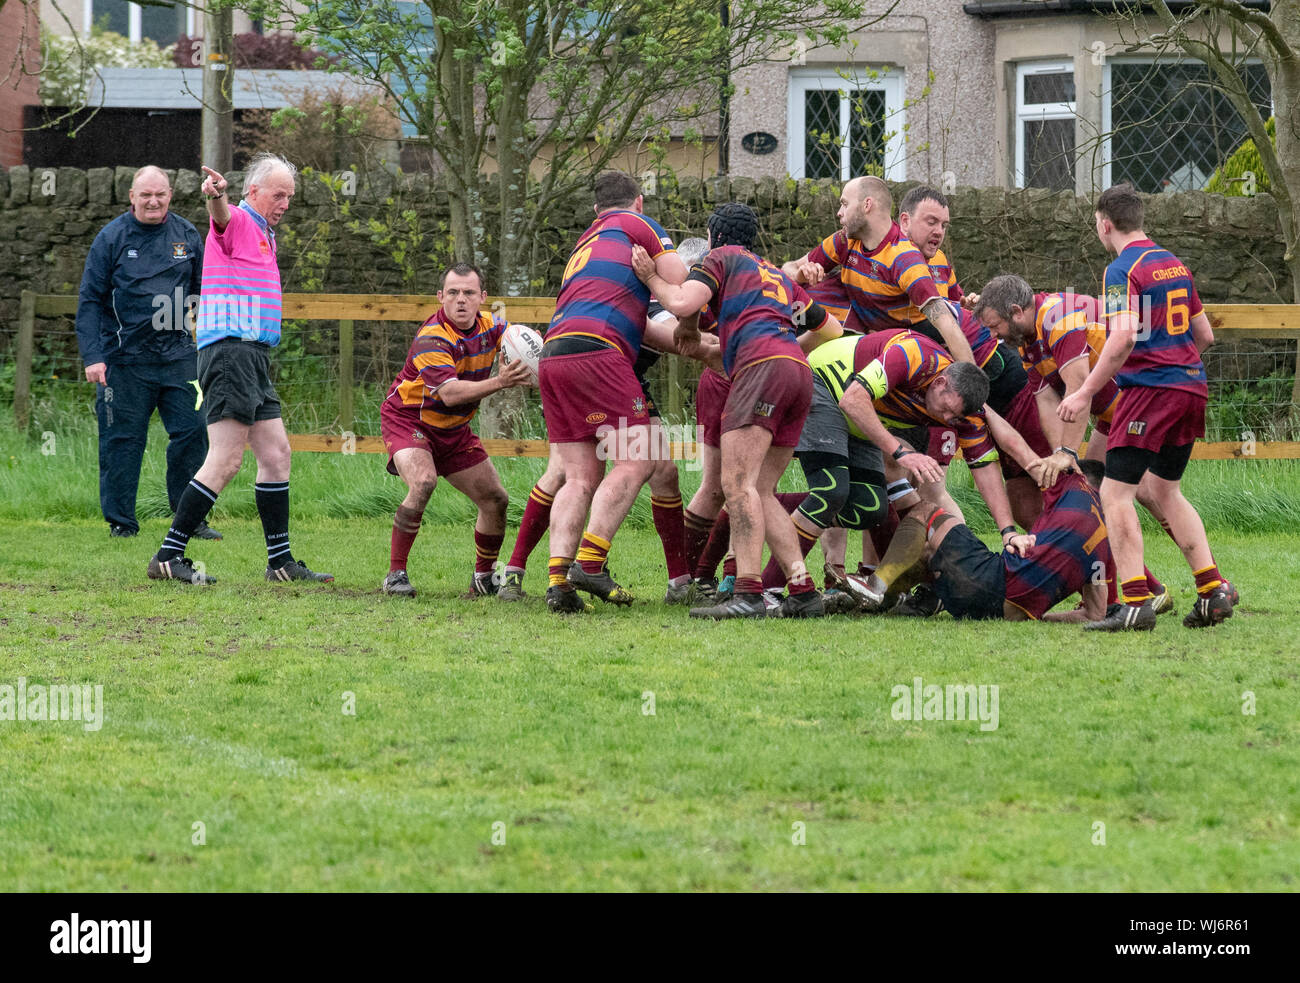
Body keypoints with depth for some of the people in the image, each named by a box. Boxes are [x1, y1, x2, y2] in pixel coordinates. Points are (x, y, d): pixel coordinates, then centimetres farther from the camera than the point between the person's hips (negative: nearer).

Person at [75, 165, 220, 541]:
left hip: (178, 354, 3)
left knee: (192, 431, -3)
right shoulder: (111, 238, -2)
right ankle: (120, 521, 9)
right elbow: (89, 301, -1)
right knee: (122, 440, 0)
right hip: (125, 359, -3)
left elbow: (204, 290, 19)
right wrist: (92, 356, -9)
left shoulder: (187, 235, 8)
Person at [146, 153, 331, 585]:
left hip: (253, 357, 10)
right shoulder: (237, 221, -7)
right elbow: (222, 215, -32)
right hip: (230, 350, -10)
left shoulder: (263, 233, 24)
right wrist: (216, 196, -53)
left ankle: (280, 561, 16)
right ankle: (167, 557, -12)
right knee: (226, 460, -13)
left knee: (276, 453, 11)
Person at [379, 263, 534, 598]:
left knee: (495, 500, 5)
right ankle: (395, 574, -25)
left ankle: (484, 577, 27)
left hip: (454, 430, 7)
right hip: (407, 420, -7)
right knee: (423, 483, -33)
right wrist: (499, 382, -51)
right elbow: (450, 393, -38)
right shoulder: (432, 339, -28)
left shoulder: (489, 325, -5)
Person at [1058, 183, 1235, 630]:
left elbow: (1124, 337, -24)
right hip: (1191, 387, 9)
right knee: (1164, 489, 21)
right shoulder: (1174, 265, 15)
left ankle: (1135, 602, -14)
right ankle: (1213, 590, 14)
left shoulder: (1123, 270, -10)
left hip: (1149, 389, -8)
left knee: (1116, 490, -6)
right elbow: (1204, 335, 21)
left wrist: (1086, 392, -21)